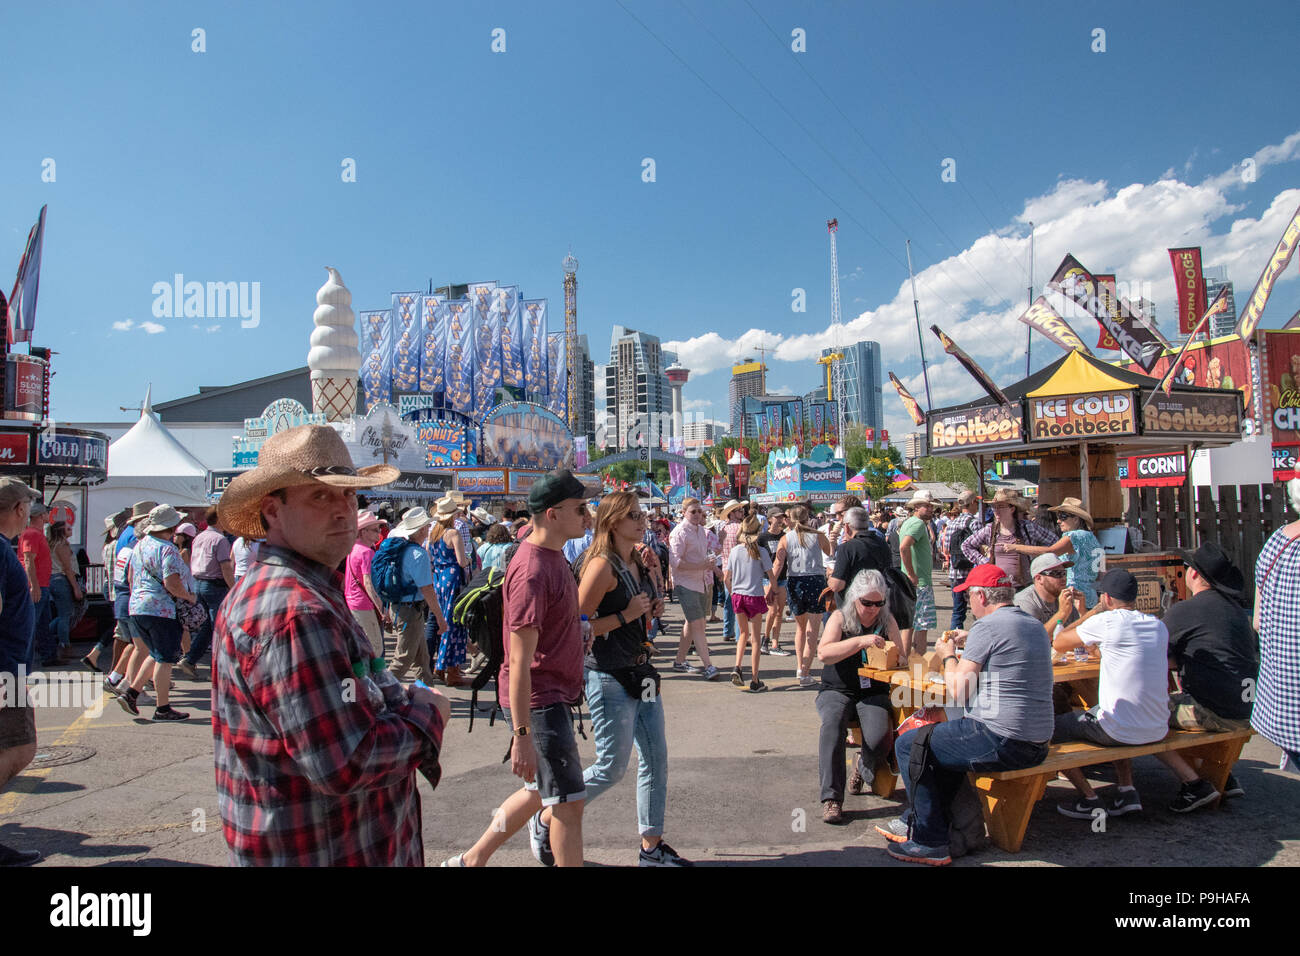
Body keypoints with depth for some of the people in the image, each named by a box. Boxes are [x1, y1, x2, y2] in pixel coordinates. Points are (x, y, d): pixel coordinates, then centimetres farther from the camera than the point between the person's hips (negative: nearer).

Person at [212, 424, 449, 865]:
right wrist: (427, 714, -15)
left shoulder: (266, 588, 8)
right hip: (321, 853, -10)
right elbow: (345, 766, -31)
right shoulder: (295, 613, -27)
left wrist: (403, 698, -1)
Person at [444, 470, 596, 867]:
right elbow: (519, 660, -25)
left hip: (556, 695, 10)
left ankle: (471, 859, 34)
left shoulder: (553, 555, 8)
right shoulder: (531, 571, -23)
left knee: (540, 791, 20)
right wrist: (522, 735, -24)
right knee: (568, 802, -1)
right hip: (540, 699, -10)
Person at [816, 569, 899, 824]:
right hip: (837, 690, -1)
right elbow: (823, 653, -16)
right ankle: (831, 798, -29)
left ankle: (864, 768, 11)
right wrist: (861, 641, -25)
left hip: (874, 692, 2)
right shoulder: (840, 618, -1)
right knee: (832, 724, -33)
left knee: (878, 737, -27)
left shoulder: (887, 622, 7)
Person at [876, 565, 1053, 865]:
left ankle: (930, 842, 6)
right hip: (1038, 744, 10)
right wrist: (969, 640, 26)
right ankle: (915, 821, 34)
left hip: (1001, 742, -10)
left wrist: (948, 654, 4)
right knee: (944, 739, 30)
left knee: (908, 745, 3)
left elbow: (958, 689, -13)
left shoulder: (988, 626, -14)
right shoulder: (1034, 625, 12)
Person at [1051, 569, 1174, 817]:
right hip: (1158, 731, 7)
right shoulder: (1158, 626, 5)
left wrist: (1094, 612, 6)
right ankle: (1127, 791, 23)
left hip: (1120, 732, -7)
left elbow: (1058, 643, 0)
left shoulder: (1106, 621, -14)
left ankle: (1090, 800, 10)